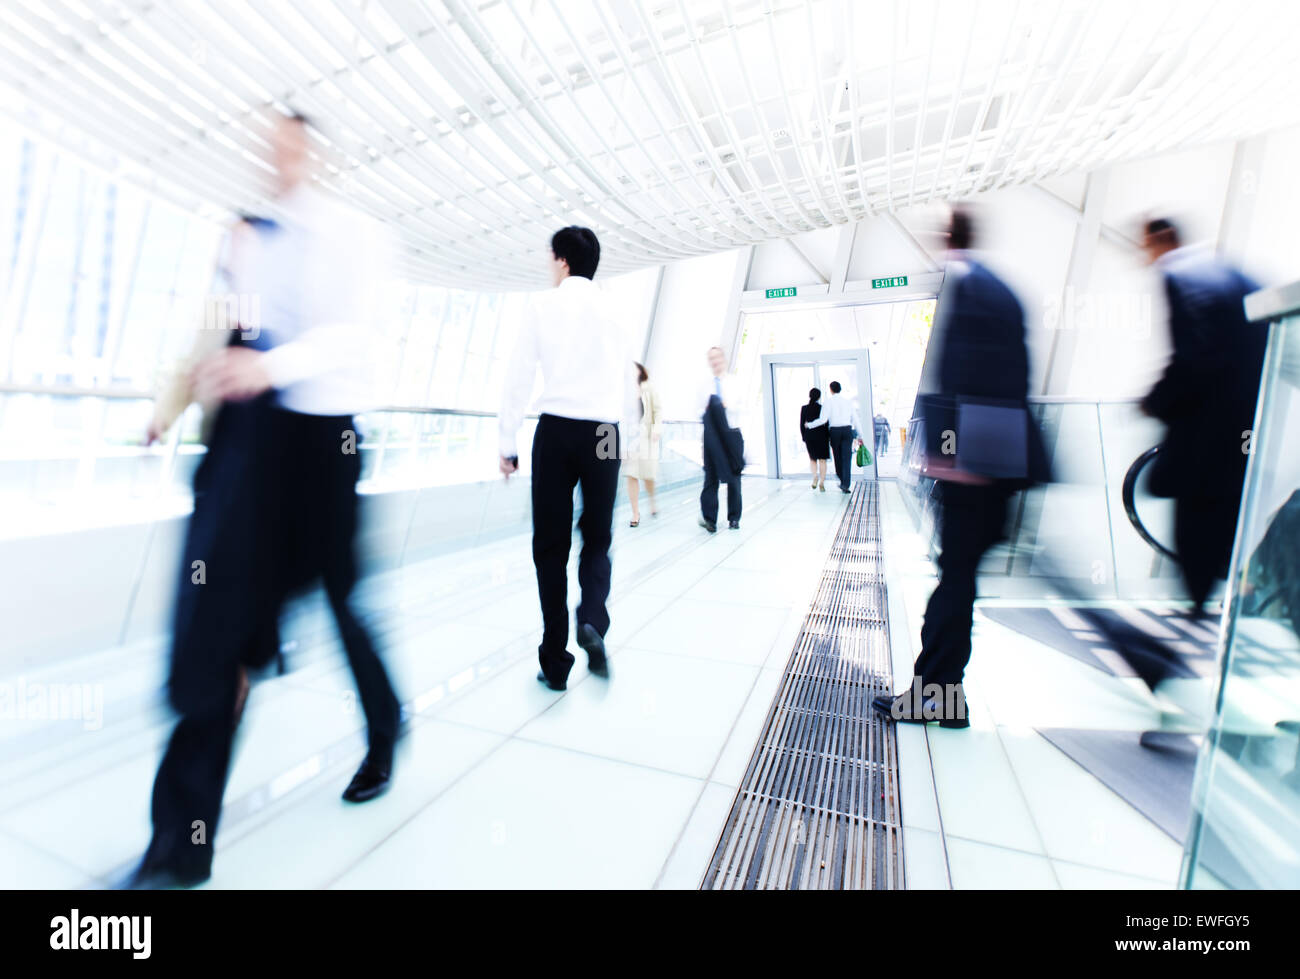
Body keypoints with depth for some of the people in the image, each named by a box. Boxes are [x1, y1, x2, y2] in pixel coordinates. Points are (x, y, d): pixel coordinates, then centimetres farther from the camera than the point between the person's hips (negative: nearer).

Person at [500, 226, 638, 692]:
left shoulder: (544, 305, 6)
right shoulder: (613, 310, 11)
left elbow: (519, 377, 1)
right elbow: (630, 383, 13)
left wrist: (507, 444, 5)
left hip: (557, 430, -1)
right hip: (604, 434, 2)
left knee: (551, 545, 7)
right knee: (597, 539, 15)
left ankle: (555, 661, 10)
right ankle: (593, 621, -10)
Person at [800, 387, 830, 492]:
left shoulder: (804, 408, -2)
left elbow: (801, 425, 0)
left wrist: (804, 438, 8)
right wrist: (829, 438, 5)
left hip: (809, 436, 2)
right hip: (821, 436, -2)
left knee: (813, 459, 18)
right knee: (822, 460, 5)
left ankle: (815, 476, -5)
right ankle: (821, 482, -1)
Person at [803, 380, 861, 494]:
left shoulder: (829, 401, -3)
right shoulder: (848, 401, 8)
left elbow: (823, 419, -11)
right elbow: (855, 419, 10)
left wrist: (809, 425, 3)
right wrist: (859, 435, 17)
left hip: (834, 431, -2)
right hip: (847, 430, 2)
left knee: (837, 457, 13)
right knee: (847, 458, -2)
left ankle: (842, 482, 22)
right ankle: (846, 485, -10)